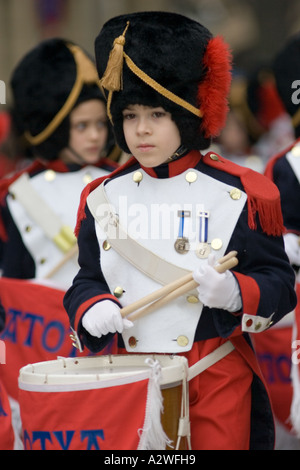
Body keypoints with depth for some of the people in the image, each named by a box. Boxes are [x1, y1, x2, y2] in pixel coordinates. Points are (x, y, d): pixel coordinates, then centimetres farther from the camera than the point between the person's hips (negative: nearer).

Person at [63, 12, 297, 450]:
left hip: (216, 379, -3)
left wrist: (235, 294, -22)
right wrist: (93, 308, -9)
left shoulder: (239, 194, -4)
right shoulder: (102, 198, 7)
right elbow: (87, 279, 13)